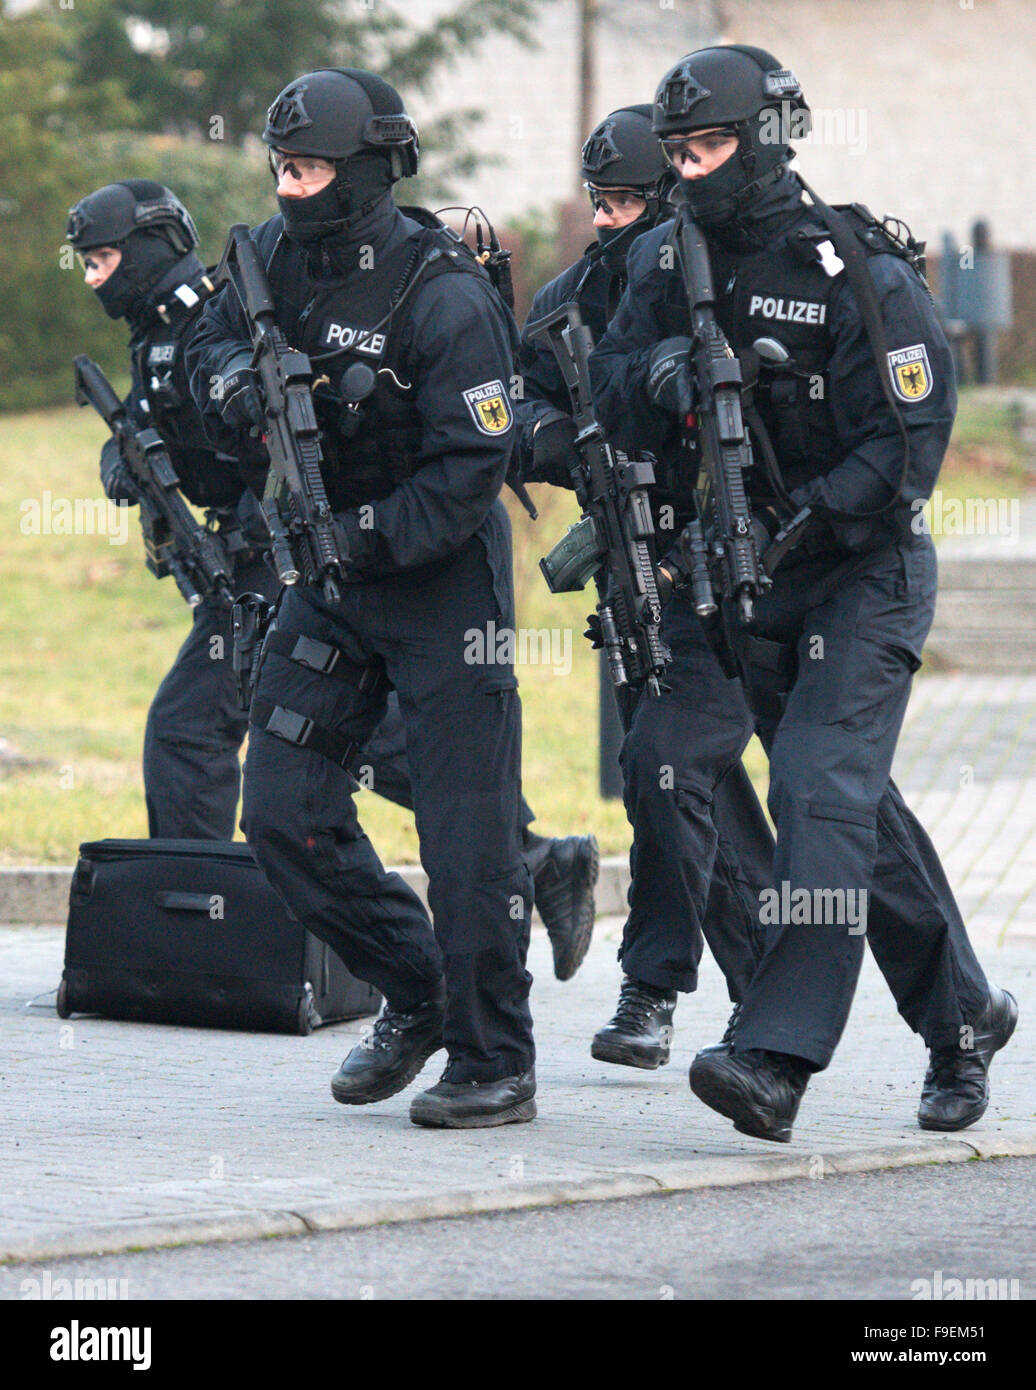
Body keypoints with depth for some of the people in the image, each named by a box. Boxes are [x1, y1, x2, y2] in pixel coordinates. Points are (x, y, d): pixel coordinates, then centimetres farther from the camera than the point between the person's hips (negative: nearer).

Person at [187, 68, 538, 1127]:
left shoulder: (446, 301, -21)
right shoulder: (280, 253, -1)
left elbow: (468, 473, -22)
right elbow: (214, 336, 15)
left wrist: (358, 538, -27)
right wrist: (236, 383, -9)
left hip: (442, 580, -7)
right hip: (330, 573, 7)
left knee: (466, 836, -5)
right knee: (280, 810, 4)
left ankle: (494, 1067, 5)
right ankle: (415, 997, 21)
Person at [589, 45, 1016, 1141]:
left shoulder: (860, 275, -15)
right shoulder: (667, 264, 3)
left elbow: (906, 446, -18)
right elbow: (611, 395, 2)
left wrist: (795, 524, -27)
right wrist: (657, 373, -21)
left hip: (864, 573, -7)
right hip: (753, 589, 7)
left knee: (821, 794, -19)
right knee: (853, 809, 14)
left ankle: (775, 1059, -26)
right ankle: (963, 1018, 29)